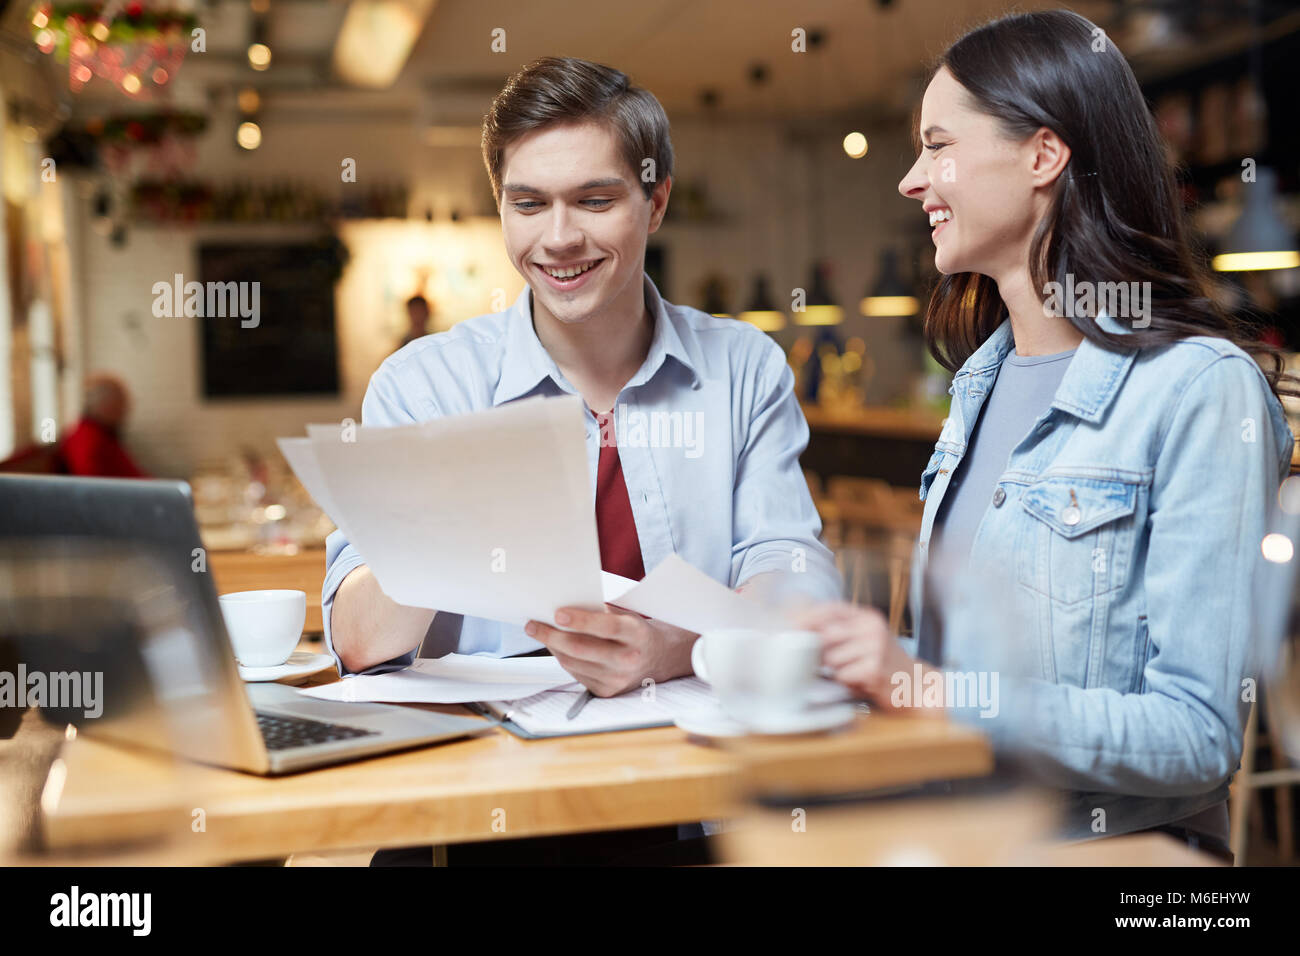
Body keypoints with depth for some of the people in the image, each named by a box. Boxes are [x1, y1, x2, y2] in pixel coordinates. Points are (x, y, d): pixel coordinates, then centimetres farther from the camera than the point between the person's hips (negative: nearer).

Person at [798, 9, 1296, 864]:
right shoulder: (984, 380, 11)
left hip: (1109, 848, -6)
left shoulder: (1197, 387, -13)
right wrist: (875, 664, -2)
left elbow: (1201, 736, -17)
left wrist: (938, 694, -24)